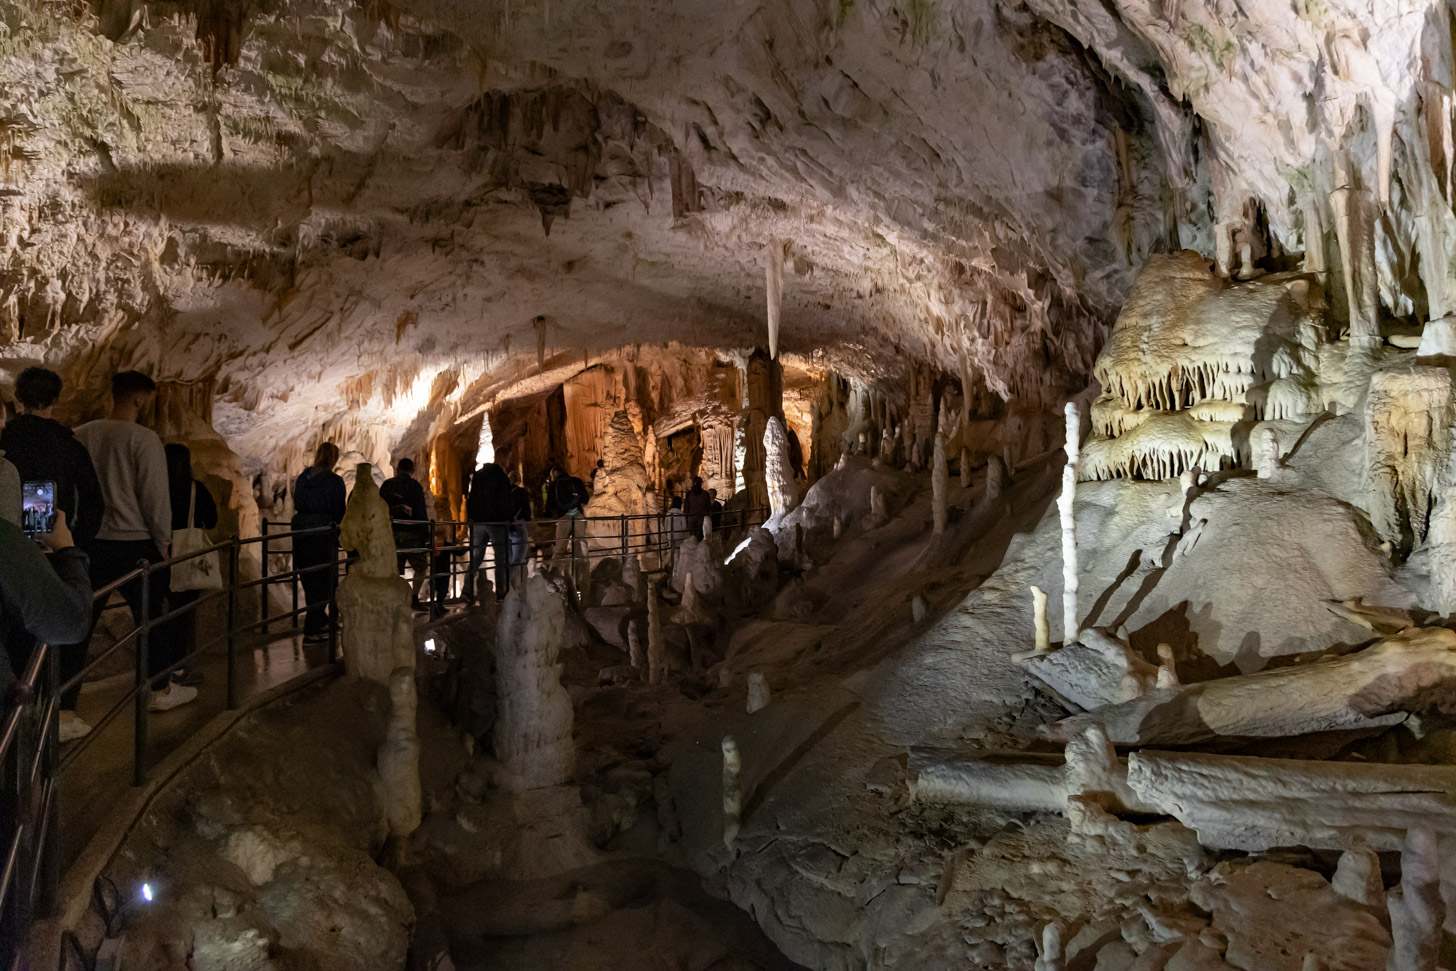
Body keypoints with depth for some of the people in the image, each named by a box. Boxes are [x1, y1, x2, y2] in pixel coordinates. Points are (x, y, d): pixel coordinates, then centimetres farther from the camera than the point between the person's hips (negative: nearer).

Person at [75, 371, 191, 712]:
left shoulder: (81, 435, 4)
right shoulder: (144, 439, -12)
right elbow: (155, 496, -12)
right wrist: (164, 542, -1)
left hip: (90, 542, 5)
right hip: (135, 542, -5)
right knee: (148, 618, 9)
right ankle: (160, 690, 21)